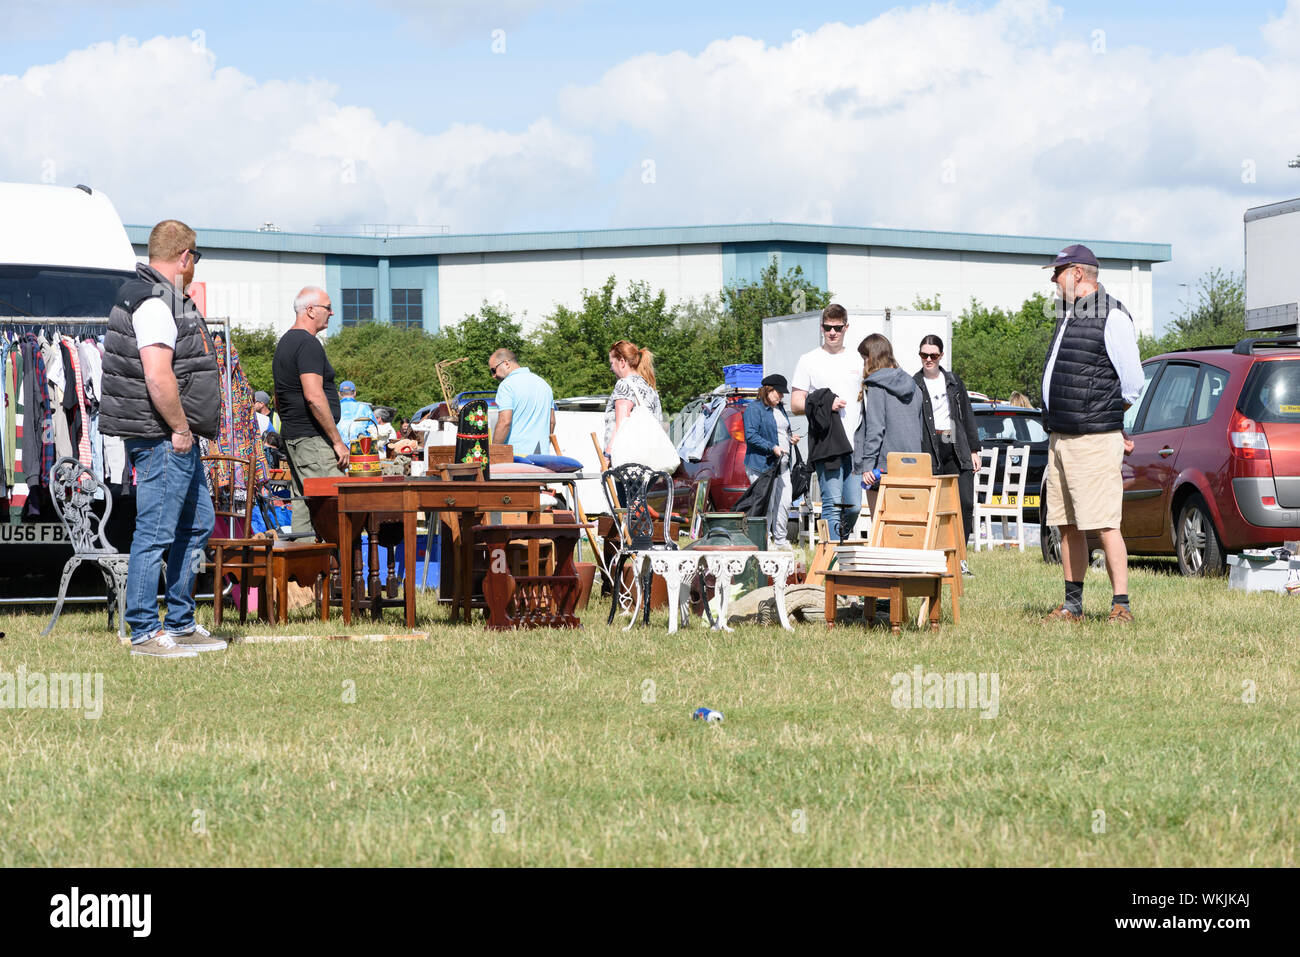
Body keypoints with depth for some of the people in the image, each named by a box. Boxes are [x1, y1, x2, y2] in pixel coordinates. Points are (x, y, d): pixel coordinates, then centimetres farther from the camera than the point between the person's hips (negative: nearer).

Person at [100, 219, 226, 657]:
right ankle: (144, 633, -2)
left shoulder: (166, 299, 17)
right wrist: (180, 428, -18)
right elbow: (158, 378, -25)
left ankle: (180, 624, 24)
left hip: (179, 440, 11)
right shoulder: (154, 304, -17)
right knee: (155, 533, -7)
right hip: (162, 438, -11)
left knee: (197, 523, 17)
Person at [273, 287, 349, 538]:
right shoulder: (308, 344, -13)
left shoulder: (284, 343, 19)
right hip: (314, 437, -10)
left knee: (303, 503, 10)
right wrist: (337, 440, -18)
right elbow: (314, 396, -22)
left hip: (292, 436, 10)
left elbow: (278, 398, 26)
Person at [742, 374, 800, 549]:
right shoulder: (754, 409, -8)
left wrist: (791, 437, 10)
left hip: (782, 465, 8)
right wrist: (772, 447, -24)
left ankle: (780, 539, 17)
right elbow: (751, 435, -16)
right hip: (762, 465, -8)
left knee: (784, 503, 7)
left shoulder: (780, 408, 20)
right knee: (766, 505, -7)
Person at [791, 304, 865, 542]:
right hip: (826, 444, -4)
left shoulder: (857, 362, 18)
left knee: (854, 506, 2)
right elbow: (796, 405, 3)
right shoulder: (809, 361, 6)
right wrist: (824, 404, -13)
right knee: (832, 503, -9)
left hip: (854, 446, 4)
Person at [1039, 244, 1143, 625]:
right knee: (1068, 526, 10)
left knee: (1105, 525, -9)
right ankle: (1072, 605, 16)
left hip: (1094, 441, -9)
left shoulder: (1112, 317, -9)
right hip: (1061, 437, 9)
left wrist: (1108, 417, 5)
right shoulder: (1069, 315, 18)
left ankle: (1121, 605, -6)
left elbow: (1132, 380, -7)